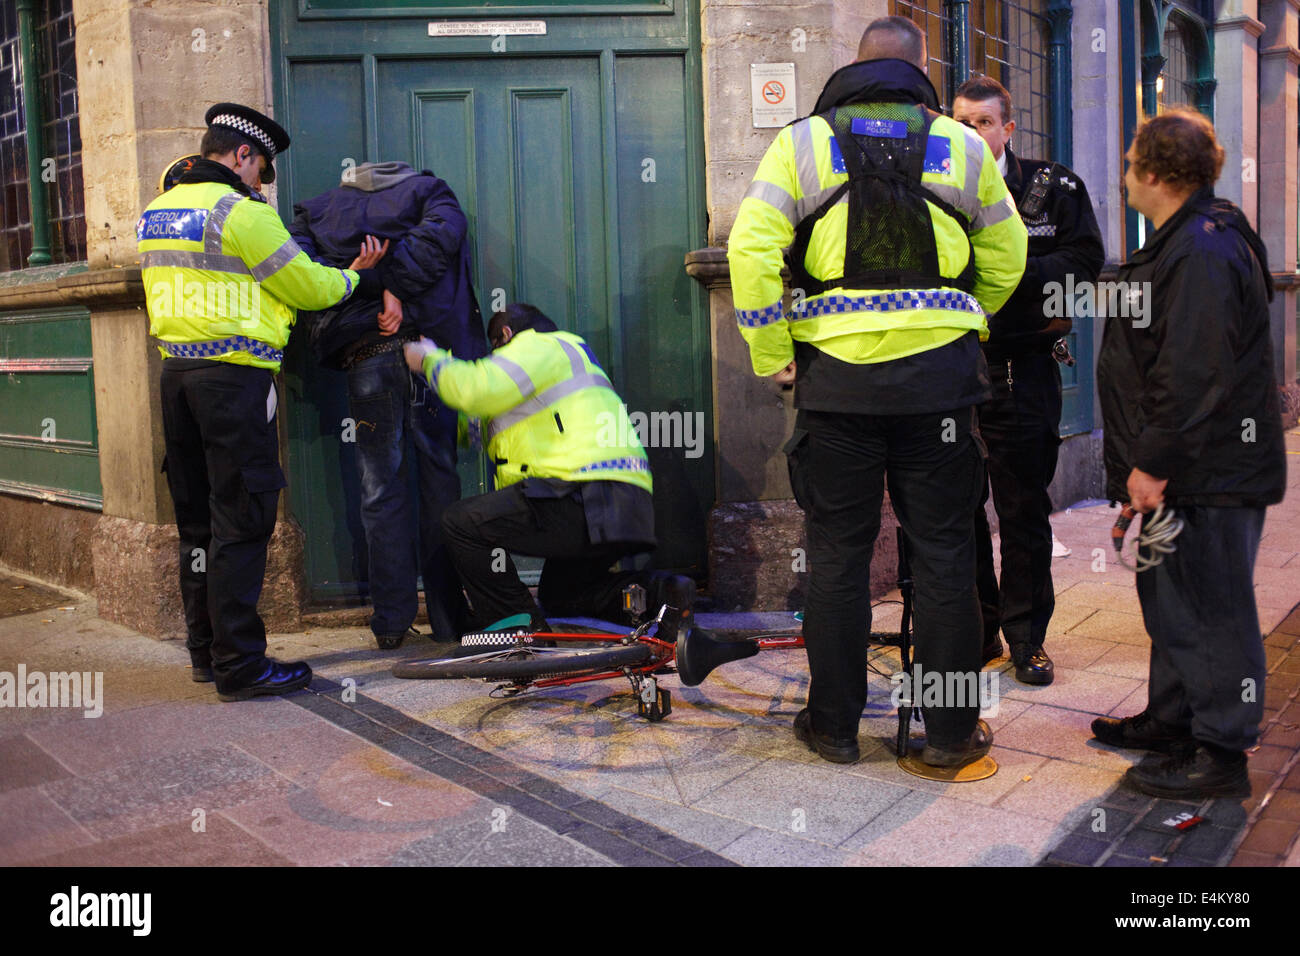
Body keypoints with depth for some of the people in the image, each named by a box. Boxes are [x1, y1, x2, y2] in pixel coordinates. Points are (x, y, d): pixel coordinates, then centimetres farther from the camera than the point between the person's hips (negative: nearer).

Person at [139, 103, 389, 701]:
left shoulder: (156, 211, 14)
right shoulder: (240, 212, -11)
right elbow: (310, 288, -6)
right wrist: (357, 275, 14)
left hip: (177, 372, 9)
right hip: (234, 378, -8)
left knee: (197, 519, 14)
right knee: (240, 522, -4)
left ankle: (205, 651, 24)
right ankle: (240, 666, 1)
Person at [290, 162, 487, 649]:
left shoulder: (317, 211, 21)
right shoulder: (427, 190, 17)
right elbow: (441, 232, -7)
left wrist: (356, 311, -6)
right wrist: (395, 287, -9)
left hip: (363, 359, 1)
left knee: (381, 490, 7)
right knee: (439, 482, 7)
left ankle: (391, 622, 10)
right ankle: (448, 618, 10)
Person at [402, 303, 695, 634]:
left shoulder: (539, 345, 4)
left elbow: (476, 389, -15)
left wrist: (431, 360, 4)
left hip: (586, 501, -10)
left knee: (461, 521, -6)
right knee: (557, 593, 28)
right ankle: (656, 591, 8)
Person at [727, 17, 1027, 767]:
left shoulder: (801, 142, 4)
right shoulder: (963, 147, 9)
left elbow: (751, 250, -7)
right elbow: (1007, 260, 14)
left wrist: (771, 354, 0)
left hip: (837, 372, 0)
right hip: (941, 370, 1)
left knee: (838, 551, 8)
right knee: (944, 551, 8)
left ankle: (835, 722, 17)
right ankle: (952, 731, 16)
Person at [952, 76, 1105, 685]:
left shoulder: (1055, 188, 5)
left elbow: (1085, 262, -3)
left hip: (1020, 368, -1)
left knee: (1024, 511, 5)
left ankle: (1026, 636, 18)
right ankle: (977, 630, 22)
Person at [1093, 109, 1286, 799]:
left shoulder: (1204, 251, -19)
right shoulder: (1183, 241, 16)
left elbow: (1195, 375, -26)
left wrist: (1154, 463, -22)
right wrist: (1146, 463, 19)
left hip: (1209, 475, -11)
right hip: (1178, 468, 11)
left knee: (1209, 608, -1)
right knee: (1171, 598, 19)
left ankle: (1221, 754, 11)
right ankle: (1172, 720, 34)